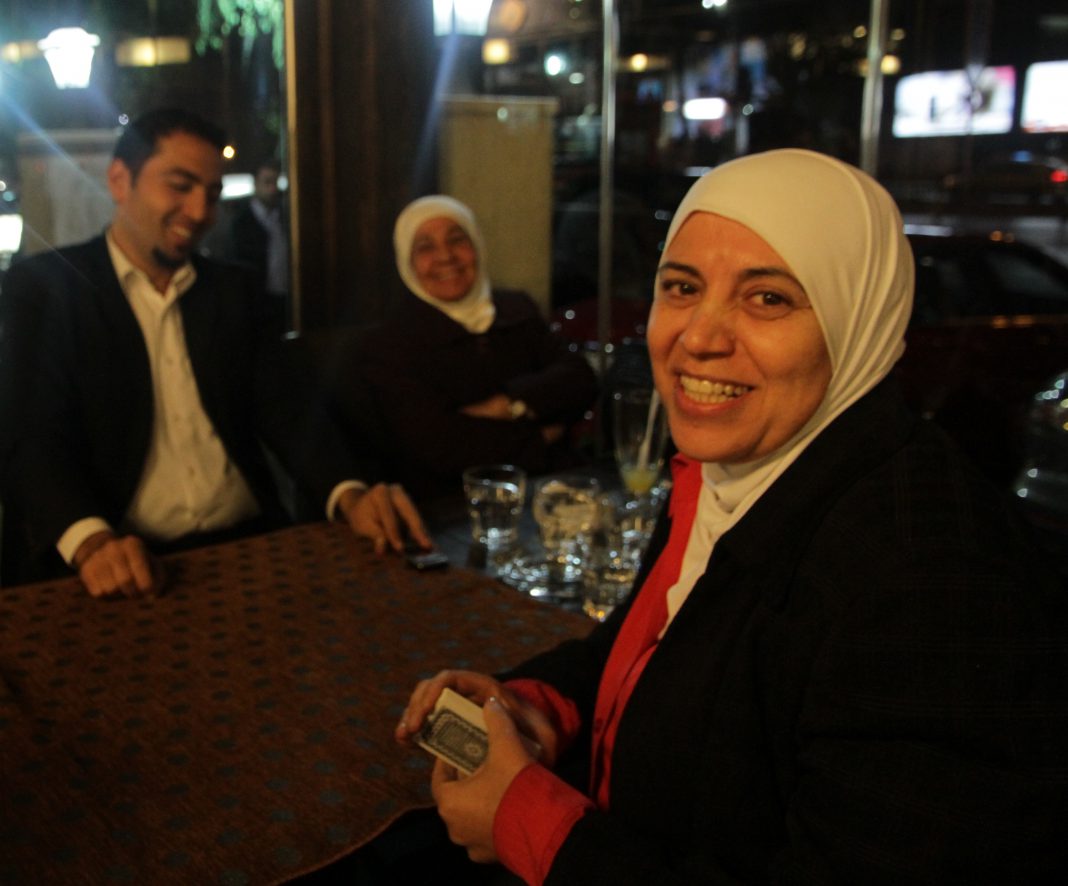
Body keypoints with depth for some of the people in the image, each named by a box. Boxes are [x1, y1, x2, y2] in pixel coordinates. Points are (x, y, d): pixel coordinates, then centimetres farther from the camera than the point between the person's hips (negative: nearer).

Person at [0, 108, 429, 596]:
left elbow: (286, 413, 6)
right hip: (128, 565, -3)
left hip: (248, 546, 4)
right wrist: (91, 540, -29)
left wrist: (351, 495, -15)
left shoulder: (232, 290, 15)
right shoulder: (44, 286, 2)